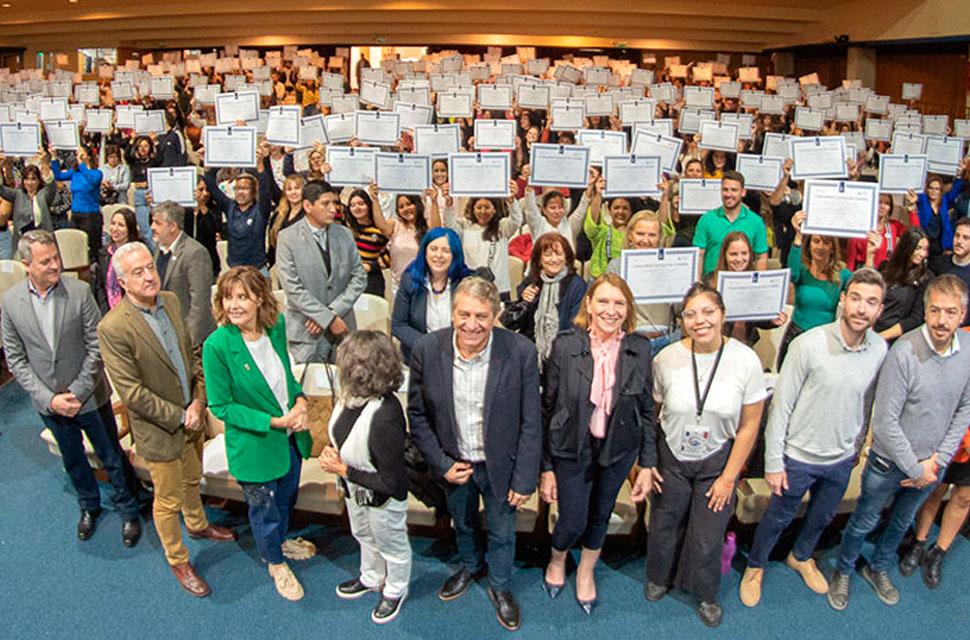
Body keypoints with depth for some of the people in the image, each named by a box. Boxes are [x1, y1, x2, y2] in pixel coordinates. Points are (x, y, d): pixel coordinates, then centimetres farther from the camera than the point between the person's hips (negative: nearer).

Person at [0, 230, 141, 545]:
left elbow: (96, 348, -12)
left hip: (90, 397, -2)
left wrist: (78, 393, -16)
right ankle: (89, 506, 46)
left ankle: (128, 511, 32)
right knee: (72, 459, 22)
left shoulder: (80, 292, -16)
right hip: (48, 401, 2)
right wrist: (49, 398, -13)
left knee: (112, 457, 12)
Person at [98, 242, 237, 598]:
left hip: (191, 417, 6)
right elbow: (132, 393, -23)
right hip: (158, 430, -6)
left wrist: (198, 401, -8)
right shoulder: (113, 328, -25)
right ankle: (178, 561, 36)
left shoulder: (171, 301, -4)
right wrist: (179, 418, -19)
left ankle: (197, 525, 56)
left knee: (192, 481, 29)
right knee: (168, 501, 13)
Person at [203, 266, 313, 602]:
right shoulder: (217, 345, -25)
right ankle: (276, 564, 47)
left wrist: (300, 400, -12)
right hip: (254, 445, -5)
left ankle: (280, 541, 59)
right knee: (263, 508, 18)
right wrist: (274, 422, -23)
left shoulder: (276, 325, -10)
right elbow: (220, 406, -18)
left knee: (286, 497, 28)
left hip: (290, 436, 5)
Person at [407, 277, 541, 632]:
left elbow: (531, 423, -15)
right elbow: (417, 414, -7)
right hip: (453, 464, 2)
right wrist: (442, 464, -10)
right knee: (463, 524, 28)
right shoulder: (426, 350, -19)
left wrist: (524, 480, -12)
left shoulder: (521, 352, -24)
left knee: (502, 532, 20)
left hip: (500, 465, -2)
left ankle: (500, 586, 51)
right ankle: (470, 565, 61)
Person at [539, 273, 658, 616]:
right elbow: (547, 410, -9)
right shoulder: (565, 345, -16)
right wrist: (546, 467, -7)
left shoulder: (639, 349, -10)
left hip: (619, 450, 2)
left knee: (601, 515, 20)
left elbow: (646, 410, 0)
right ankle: (557, 559, 42)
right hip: (572, 449, -2)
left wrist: (648, 463, 0)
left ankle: (586, 571, 50)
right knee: (573, 521, 4)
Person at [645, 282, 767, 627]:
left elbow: (749, 426, -8)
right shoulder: (666, 359, -15)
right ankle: (659, 578, 49)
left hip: (717, 460, -1)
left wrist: (728, 477, -6)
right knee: (664, 527, 18)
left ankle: (705, 594, 41)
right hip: (671, 458, 1)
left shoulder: (746, 360, -16)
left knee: (707, 536, 10)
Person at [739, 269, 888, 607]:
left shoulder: (880, 350, -9)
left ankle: (801, 557, 55)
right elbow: (781, 406, -18)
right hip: (799, 456, -4)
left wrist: (857, 447, 15)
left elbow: (867, 405, 7)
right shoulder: (809, 344, -24)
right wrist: (774, 462, -16)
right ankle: (755, 566, 41)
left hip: (842, 460, 4)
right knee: (778, 518, 15)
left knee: (822, 517, 26)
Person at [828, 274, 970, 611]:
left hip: (930, 466, 5)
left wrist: (937, 460, -6)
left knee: (902, 521, 26)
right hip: (890, 463, -5)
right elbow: (885, 422, -23)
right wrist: (915, 469, -16)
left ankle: (878, 568, 51)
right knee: (864, 522, 16)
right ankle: (843, 571, 40)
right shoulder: (904, 352, -27)